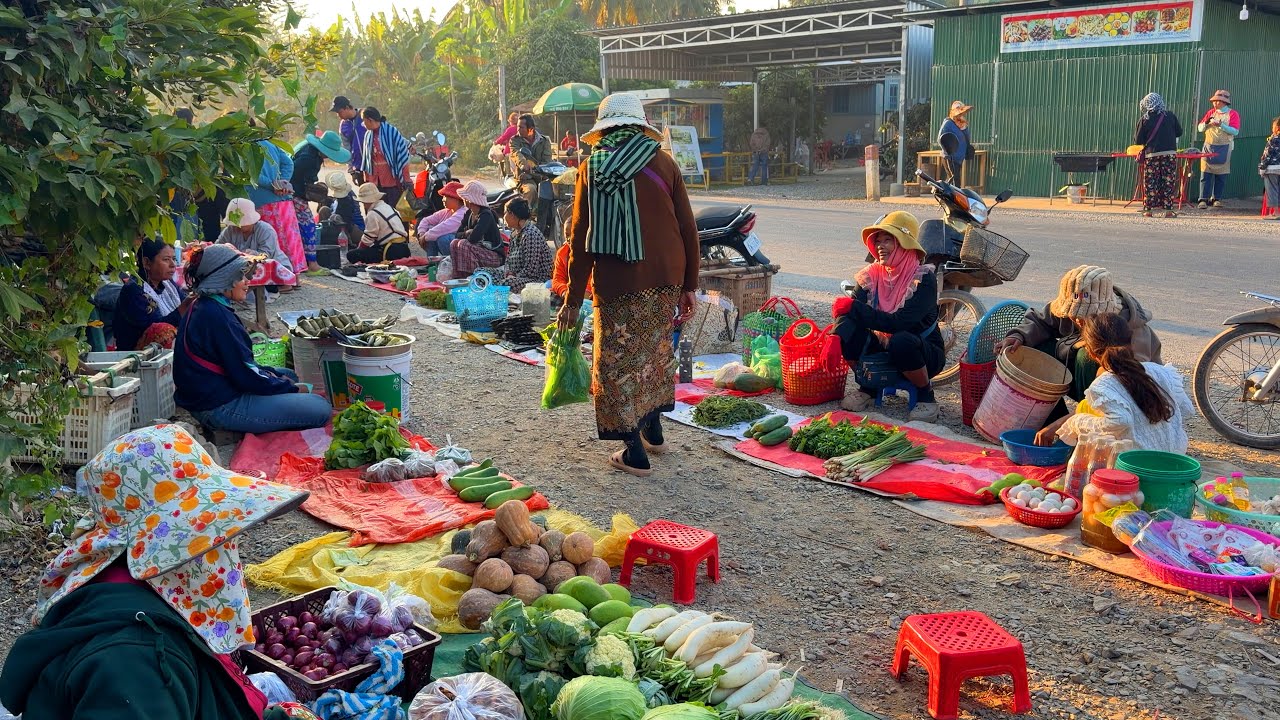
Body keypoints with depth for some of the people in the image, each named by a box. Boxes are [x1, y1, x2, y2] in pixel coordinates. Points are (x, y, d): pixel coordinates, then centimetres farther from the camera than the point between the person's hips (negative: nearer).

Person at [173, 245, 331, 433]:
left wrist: (273, 374, 7)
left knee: (288, 375, 30)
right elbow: (244, 374, -21)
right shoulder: (216, 315, -23)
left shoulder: (202, 307, 10)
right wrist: (292, 389, -8)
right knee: (320, 408, -16)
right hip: (220, 408, -11)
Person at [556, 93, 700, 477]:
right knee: (655, 349, 22)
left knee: (619, 360, 7)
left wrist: (573, 299, 3)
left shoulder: (591, 168, -1)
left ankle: (635, 454, 10)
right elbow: (688, 228, 1)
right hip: (666, 276, 3)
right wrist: (689, 285, 9)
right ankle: (653, 429, 36)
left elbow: (582, 237, -2)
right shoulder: (662, 163, 3)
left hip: (617, 282, -3)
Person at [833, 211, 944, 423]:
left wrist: (855, 308, -30)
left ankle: (926, 395, -10)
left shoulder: (924, 278, -18)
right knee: (846, 329, -22)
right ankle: (868, 388, 0)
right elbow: (849, 308, -16)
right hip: (882, 347, 4)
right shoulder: (873, 274, -4)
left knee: (902, 341, -39)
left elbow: (898, 322, -30)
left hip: (923, 352, -4)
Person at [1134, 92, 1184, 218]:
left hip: (1151, 154, -1)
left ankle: (1149, 209, 6)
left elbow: (1138, 141, -1)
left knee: (1150, 183, 5)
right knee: (1169, 182, 4)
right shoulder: (1170, 116, 3)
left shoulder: (1144, 119, -3)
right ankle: (1168, 209, 3)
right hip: (1170, 153, 1)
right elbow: (1179, 132, 13)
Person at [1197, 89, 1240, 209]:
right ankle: (1203, 199, -7)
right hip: (1209, 146, 2)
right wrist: (1206, 122, -12)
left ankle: (1217, 199, 9)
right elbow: (1200, 128, 8)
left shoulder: (1233, 114, 1)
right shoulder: (1211, 112, 12)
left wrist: (1221, 125, -19)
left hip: (1224, 148, -2)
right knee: (1205, 174, -5)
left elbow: (1235, 131, -10)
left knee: (1221, 175, 2)